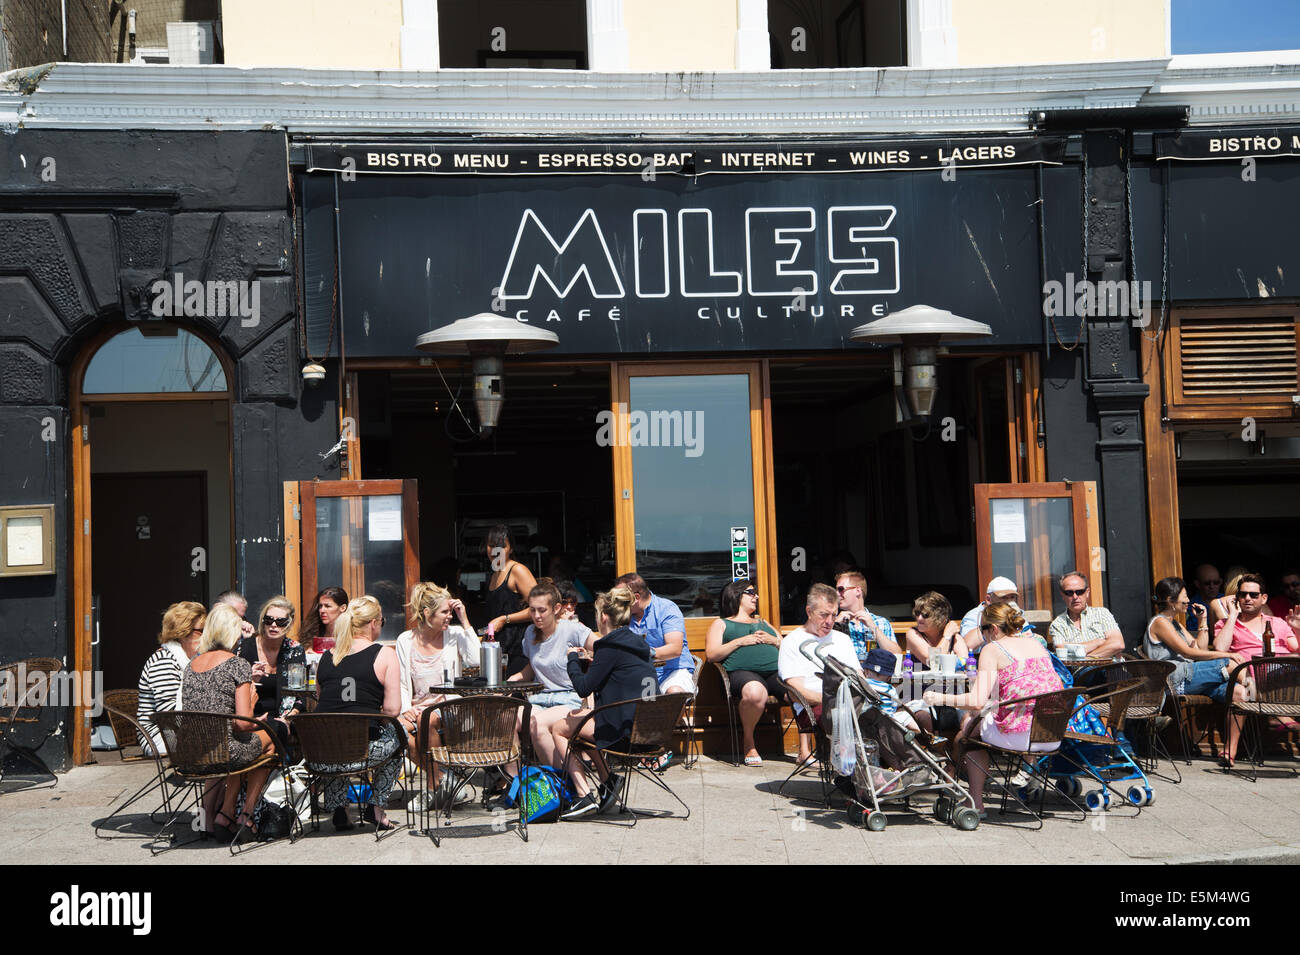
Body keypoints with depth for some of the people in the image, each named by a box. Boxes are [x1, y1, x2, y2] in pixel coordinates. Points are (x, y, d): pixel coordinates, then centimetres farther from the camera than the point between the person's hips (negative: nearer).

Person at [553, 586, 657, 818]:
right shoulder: (636, 643, 13)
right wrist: (594, 661, 25)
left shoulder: (610, 648, -14)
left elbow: (583, 688, -12)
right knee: (583, 715, 29)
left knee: (559, 729, 9)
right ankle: (608, 779, 19)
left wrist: (572, 658, 4)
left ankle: (585, 795, 1)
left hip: (624, 731, -9)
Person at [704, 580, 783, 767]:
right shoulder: (721, 624, 24)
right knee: (754, 692, -41)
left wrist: (774, 640, 11)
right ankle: (748, 741, -15)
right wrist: (740, 642, 0)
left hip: (776, 672, 4)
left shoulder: (763, 623, 38)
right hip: (742, 672, -4)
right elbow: (711, 655, 8)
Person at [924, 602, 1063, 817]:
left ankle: (976, 803, 19)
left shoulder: (993, 649, -3)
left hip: (1018, 735, -7)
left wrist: (939, 699, 0)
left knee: (968, 724, 19)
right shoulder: (1036, 643, 17)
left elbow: (977, 701, -13)